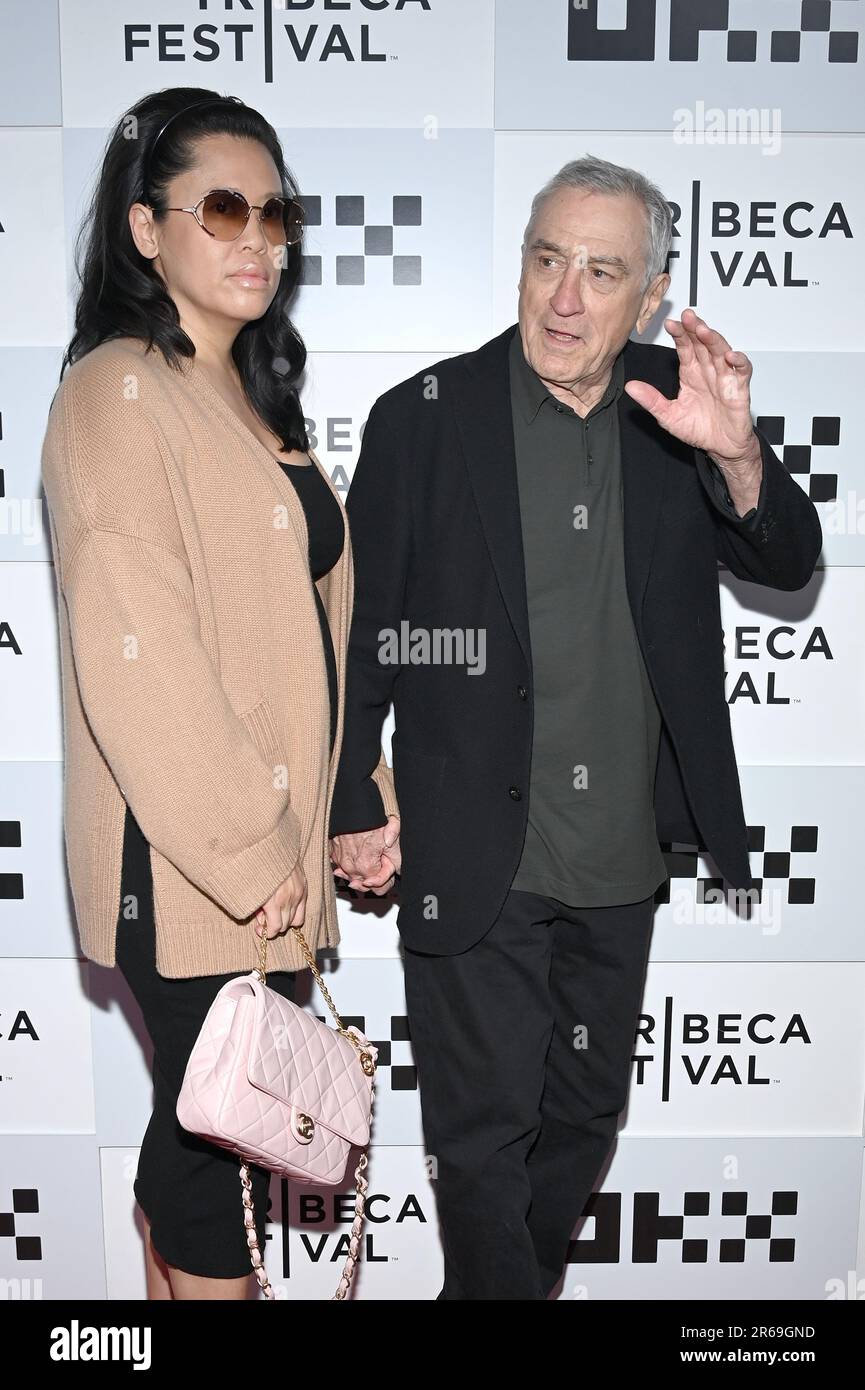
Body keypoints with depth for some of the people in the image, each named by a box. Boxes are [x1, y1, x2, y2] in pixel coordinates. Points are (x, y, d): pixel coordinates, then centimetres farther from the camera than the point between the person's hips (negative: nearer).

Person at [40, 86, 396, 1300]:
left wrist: (304, 824, 10)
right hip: (186, 862, -8)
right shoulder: (119, 392, -11)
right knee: (220, 1122, 4)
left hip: (267, 845, 8)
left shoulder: (253, 395, 15)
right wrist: (248, 851, -16)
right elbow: (131, 654, -20)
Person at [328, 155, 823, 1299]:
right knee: (482, 1130, 9)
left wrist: (736, 454, -21)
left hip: (623, 857, 4)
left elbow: (790, 564, -1)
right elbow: (358, 626, -4)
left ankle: (531, 1270, 49)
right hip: (475, 854, -4)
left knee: (586, 1112, 23)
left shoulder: (675, 407, -1)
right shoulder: (425, 416, -9)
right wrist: (356, 807, -2)